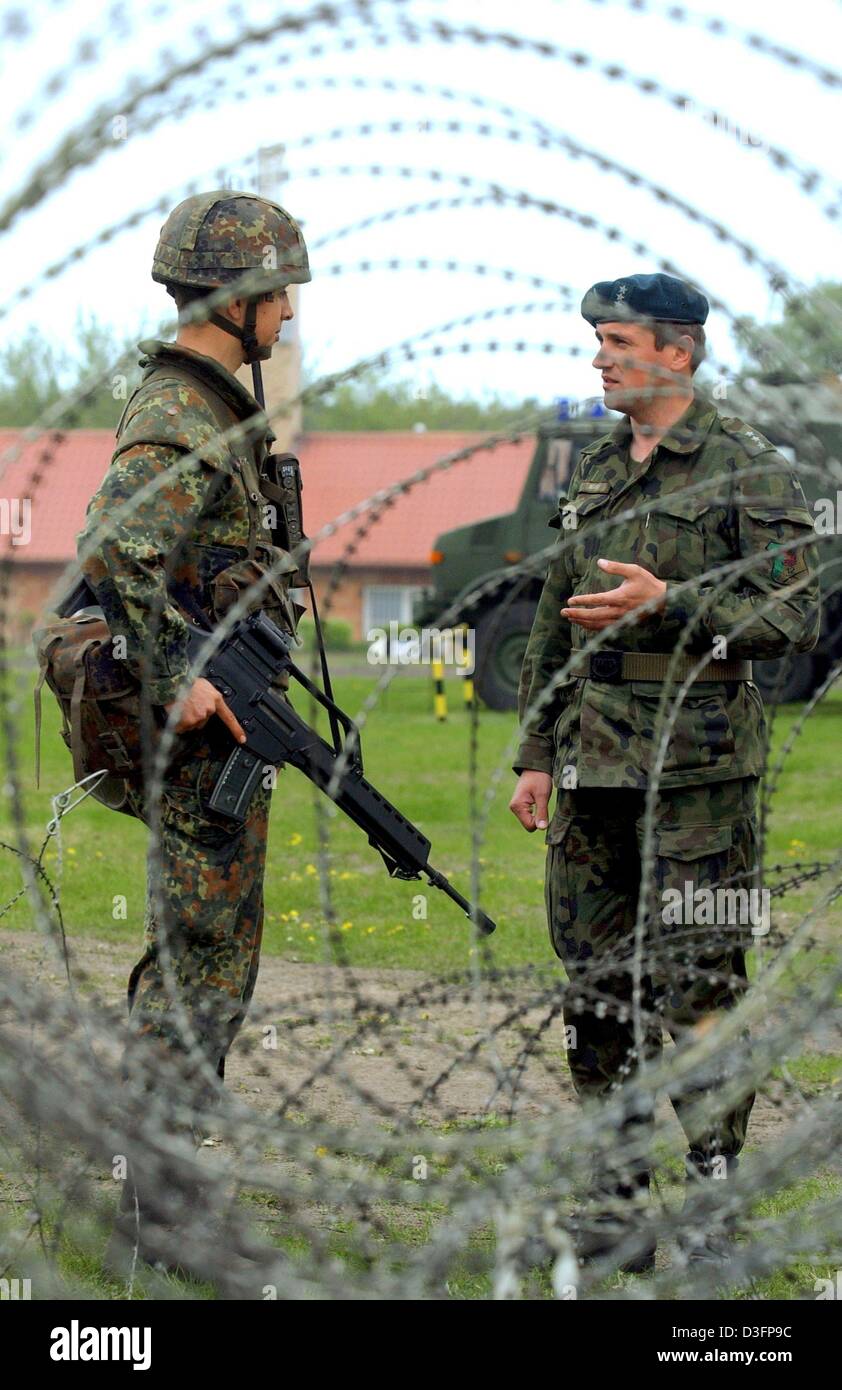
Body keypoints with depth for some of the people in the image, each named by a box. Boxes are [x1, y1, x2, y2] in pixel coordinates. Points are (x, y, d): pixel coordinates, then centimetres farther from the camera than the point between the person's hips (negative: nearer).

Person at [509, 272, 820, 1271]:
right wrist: (536, 754, 16)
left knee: (700, 992, -5)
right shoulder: (592, 473, 15)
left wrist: (667, 603, -21)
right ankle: (614, 1203, 17)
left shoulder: (748, 472, -5)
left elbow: (794, 618, -11)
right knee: (600, 989, 9)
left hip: (697, 773, -7)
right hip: (593, 774, 7)